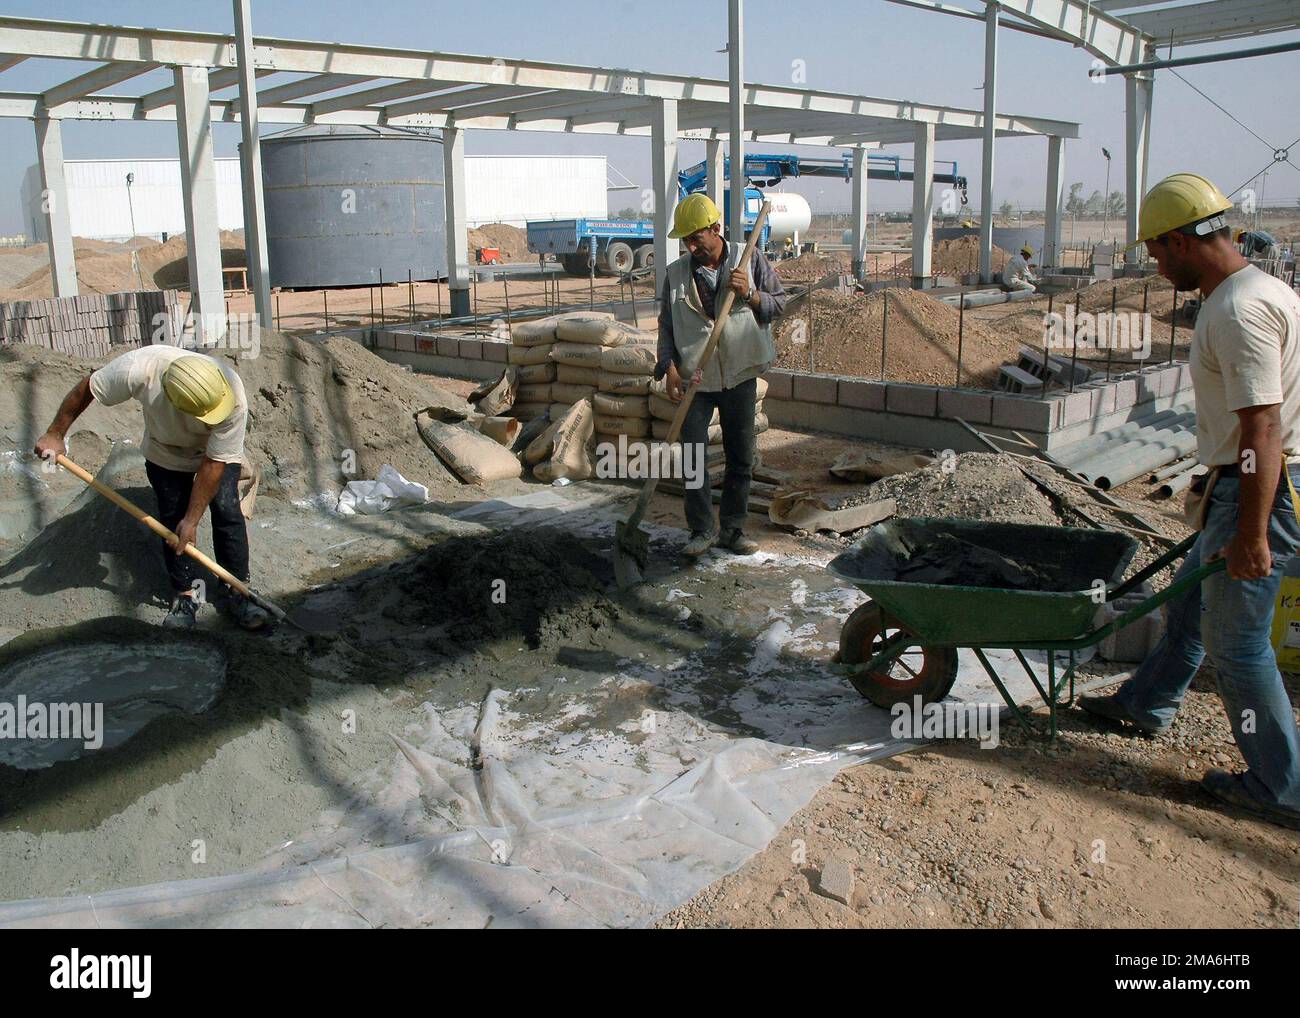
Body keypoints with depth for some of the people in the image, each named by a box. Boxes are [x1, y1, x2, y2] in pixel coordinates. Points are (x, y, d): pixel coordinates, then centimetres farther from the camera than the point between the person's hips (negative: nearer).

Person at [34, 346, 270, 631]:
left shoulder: (235, 401, -41)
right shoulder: (140, 368, -41)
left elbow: (214, 463, -31)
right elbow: (87, 388, -20)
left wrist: (192, 520, -25)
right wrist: (55, 434, -11)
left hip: (218, 452, -1)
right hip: (165, 454, 1)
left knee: (227, 512, -13)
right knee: (172, 520, -1)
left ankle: (239, 593, -3)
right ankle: (184, 596, 11)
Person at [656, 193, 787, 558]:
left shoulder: (750, 260, -1)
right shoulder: (676, 273, 1)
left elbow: (780, 302, 4)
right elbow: (666, 326, 4)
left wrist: (750, 295, -15)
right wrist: (669, 367, -10)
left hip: (739, 376, 0)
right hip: (695, 378, 0)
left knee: (741, 458, 6)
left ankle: (732, 529, 19)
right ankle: (702, 530, 7)